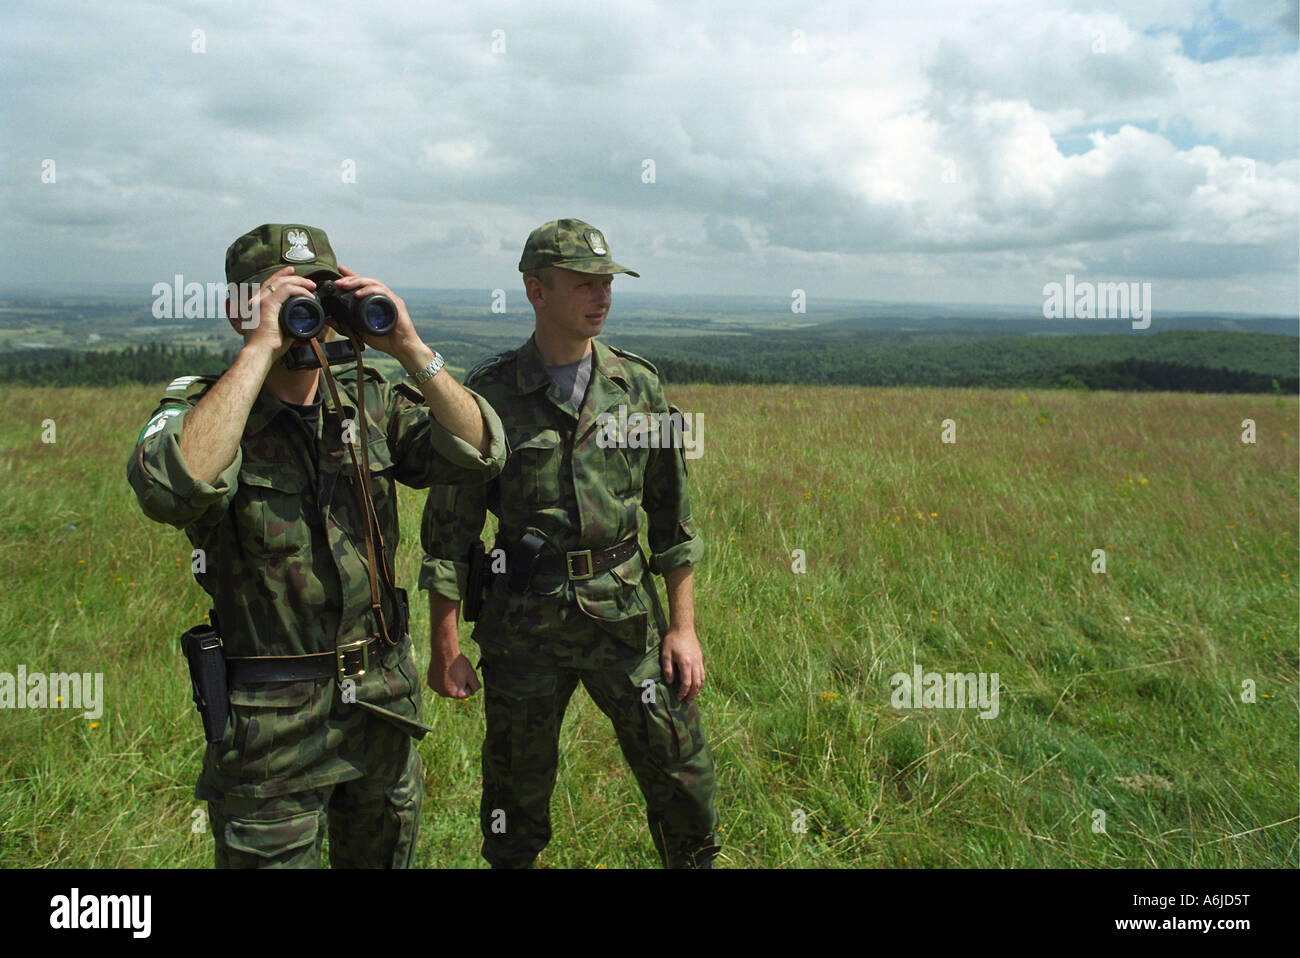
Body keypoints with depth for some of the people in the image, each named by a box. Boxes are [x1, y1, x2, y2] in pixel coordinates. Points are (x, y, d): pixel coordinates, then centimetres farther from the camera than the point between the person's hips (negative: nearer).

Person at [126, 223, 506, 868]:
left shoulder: (369, 402, 2)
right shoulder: (200, 408, -9)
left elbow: (479, 454, -9)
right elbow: (173, 487, -33)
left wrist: (410, 350, -19)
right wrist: (261, 348, -29)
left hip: (383, 705, 5)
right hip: (270, 725, -4)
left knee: (382, 855, 22)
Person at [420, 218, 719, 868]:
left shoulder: (638, 386, 2)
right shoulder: (487, 395, -5)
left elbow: (671, 515, 6)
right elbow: (449, 528, -1)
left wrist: (683, 626, 2)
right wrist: (445, 648, -2)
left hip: (626, 615, 2)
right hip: (524, 620, -1)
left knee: (683, 780, 6)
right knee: (517, 793, 13)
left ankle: (695, 861, 31)